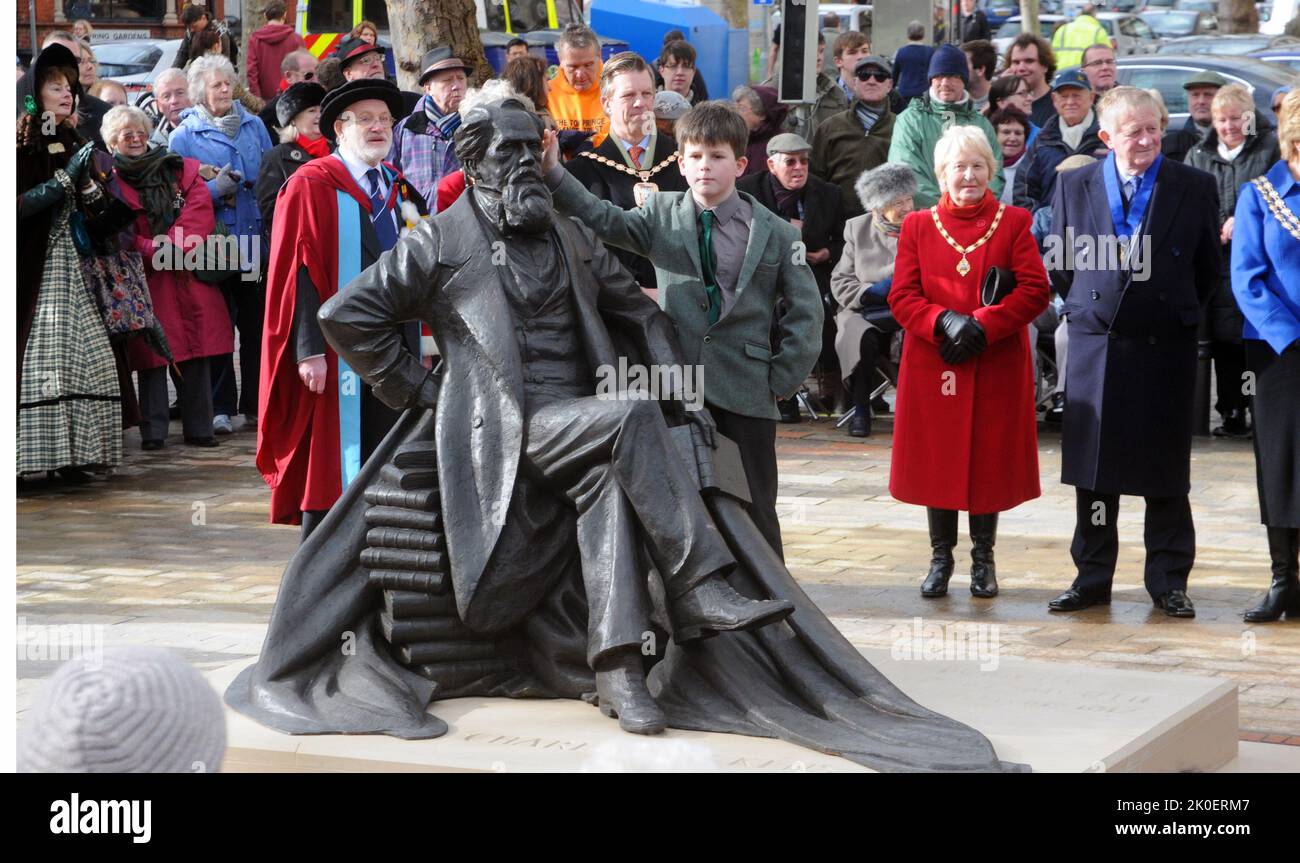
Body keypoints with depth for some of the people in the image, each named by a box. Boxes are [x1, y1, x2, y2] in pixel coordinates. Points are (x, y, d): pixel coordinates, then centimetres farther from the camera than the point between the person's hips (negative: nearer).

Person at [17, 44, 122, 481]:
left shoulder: (72, 145, 14)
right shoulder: (22, 147, -6)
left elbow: (95, 208, 14)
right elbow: (17, 206, -16)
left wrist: (86, 180, -7)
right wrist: (66, 177, -17)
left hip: (69, 268, 7)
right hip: (32, 270, -6)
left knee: (86, 358, 1)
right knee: (36, 358, -9)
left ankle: (70, 453, 5)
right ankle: (35, 452, -5)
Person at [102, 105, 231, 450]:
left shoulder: (179, 169, 10)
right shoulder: (111, 181, 2)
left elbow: (199, 208, -1)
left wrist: (175, 245, -15)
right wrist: (154, 250, -17)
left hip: (189, 277, 3)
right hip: (146, 280, -2)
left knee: (195, 355, 2)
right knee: (152, 356, -3)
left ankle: (198, 428, 8)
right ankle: (153, 431, 3)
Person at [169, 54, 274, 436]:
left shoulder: (253, 126, 11)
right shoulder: (184, 136, 1)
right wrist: (214, 190, -16)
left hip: (254, 239, 3)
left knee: (257, 323, 5)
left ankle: (256, 405, 13)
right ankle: (220, 407, 7)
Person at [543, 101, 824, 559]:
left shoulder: (775, 232, 0)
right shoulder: (662, 214, 6)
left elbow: (805, 311, 2)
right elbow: (603, 220, -9)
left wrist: (783, 378, -4)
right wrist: (553, 174, -21)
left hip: (746, 395, -1)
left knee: (753, 510, 7)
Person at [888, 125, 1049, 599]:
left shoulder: (1014, 222, 4)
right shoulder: (918, 226, 7)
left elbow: (1034, 292, -4)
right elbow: (902, 296, 2)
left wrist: (981, 326, -15)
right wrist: (945, 321, -16)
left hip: (997, 366, -1)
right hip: (933, 365, 1)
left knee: (991, 459, 4)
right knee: (936, 460, 4)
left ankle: (983, 559, 18)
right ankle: (941, 557, 17)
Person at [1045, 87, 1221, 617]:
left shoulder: (1195, 188, 1)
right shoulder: (1073, 185, 4)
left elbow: (1209, 269, 7)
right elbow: (1061, 265, 11)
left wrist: (1183, 314, 6)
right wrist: (1085, 307, 8)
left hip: (1166, 347, -1)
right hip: (1096, 345, 1)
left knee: (1166, 472, 5)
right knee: (1092, 470, 6)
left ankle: (1168, 581, 13)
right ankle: (1092, 578, 15)